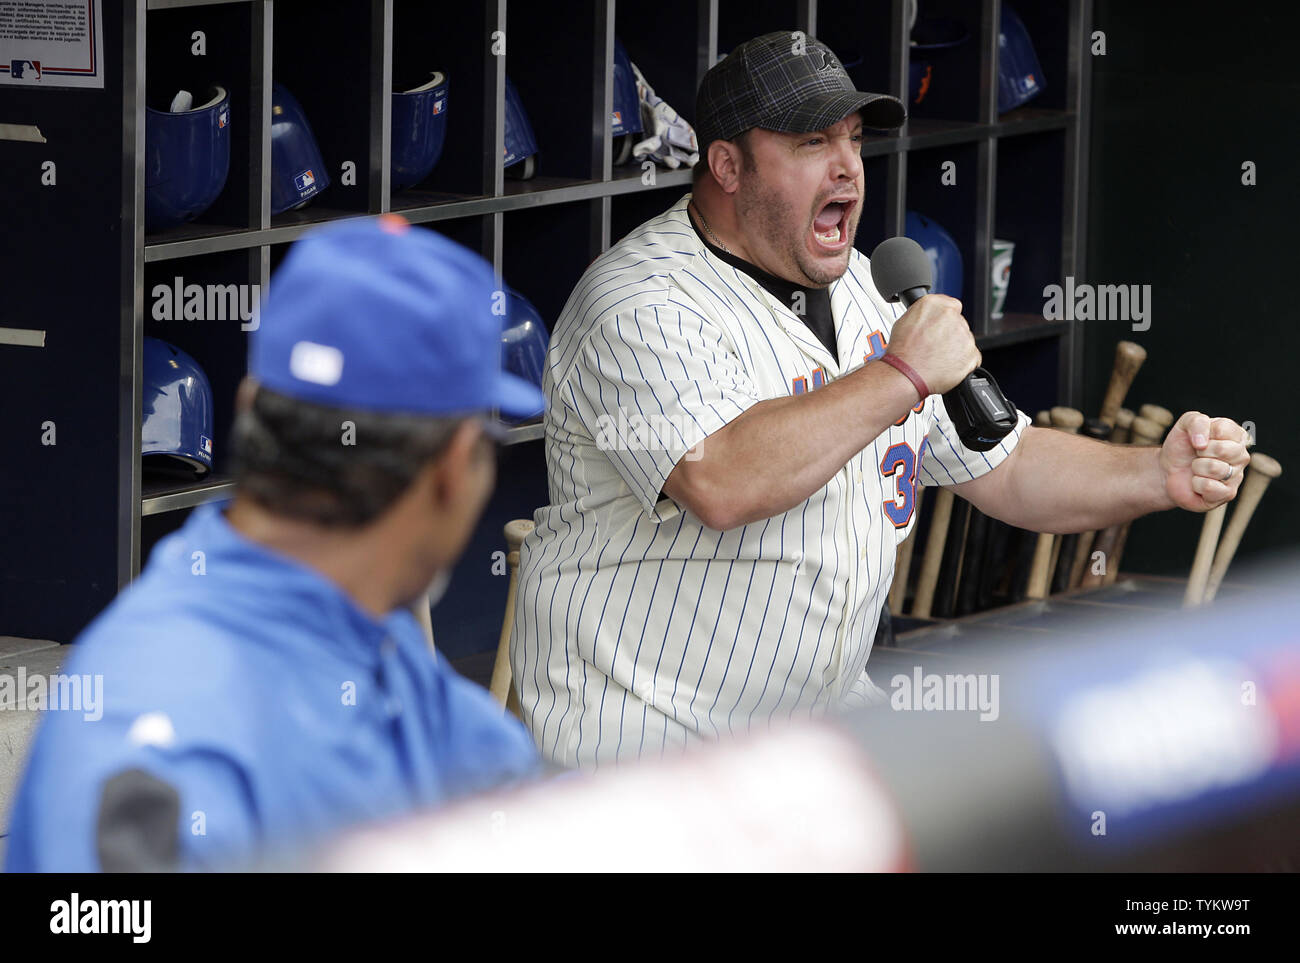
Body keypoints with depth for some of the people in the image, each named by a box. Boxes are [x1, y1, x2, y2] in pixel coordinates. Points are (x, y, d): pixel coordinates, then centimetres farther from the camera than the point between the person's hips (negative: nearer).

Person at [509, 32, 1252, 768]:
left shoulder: (870, 294, 10)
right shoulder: (640, 307, -17)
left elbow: (1003, 468, 14)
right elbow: (721, 485, -34)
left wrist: (1160, 476, -3)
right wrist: (902, 376, -28)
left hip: (825, 708, 8)